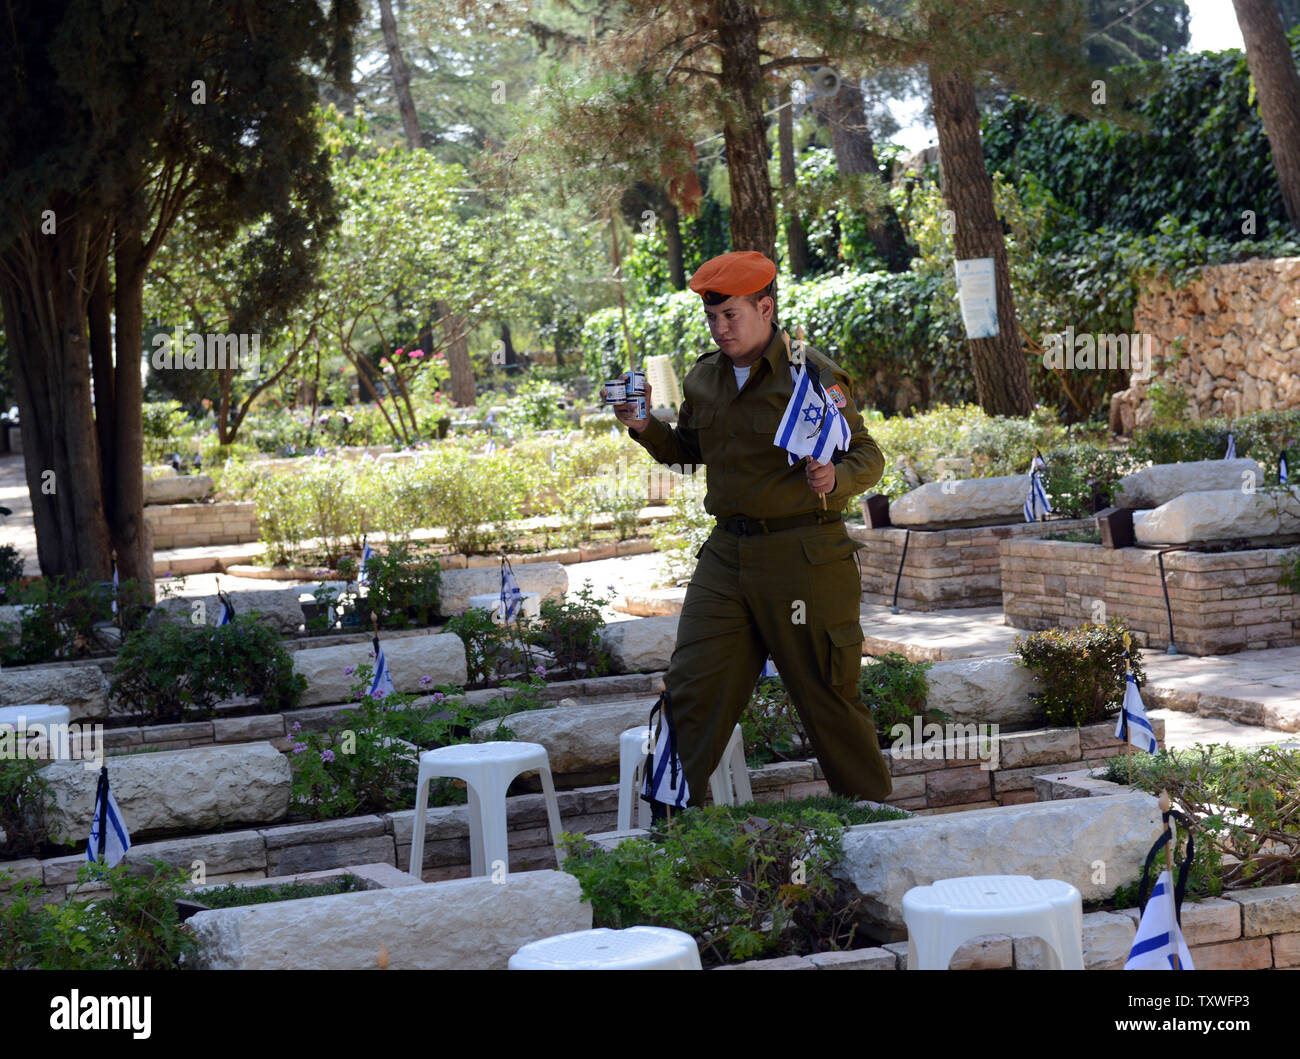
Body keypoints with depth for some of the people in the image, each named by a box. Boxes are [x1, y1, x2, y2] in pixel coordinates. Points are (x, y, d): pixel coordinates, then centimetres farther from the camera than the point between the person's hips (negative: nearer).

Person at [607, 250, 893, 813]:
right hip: (726, 554, 6)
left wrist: (835, 479, -29)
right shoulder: (704, 377, 10)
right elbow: (688, 451, 24)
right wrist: (645, 427, 5)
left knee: (828, 696, 3)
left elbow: (868, 457, -7)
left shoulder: (813, 374, -9)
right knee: (690, 691, 2)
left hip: (802, 556, -5)